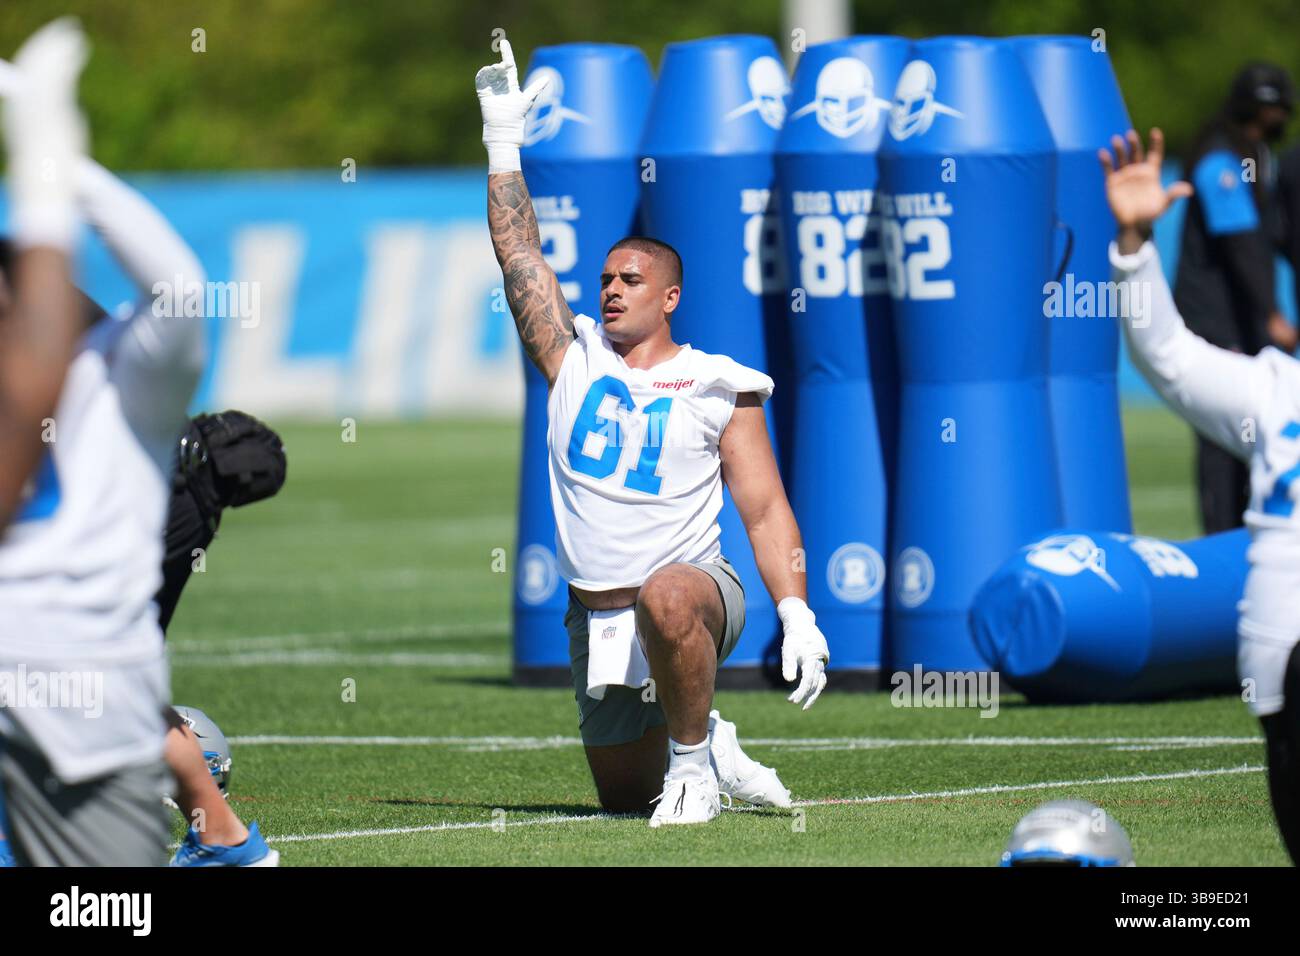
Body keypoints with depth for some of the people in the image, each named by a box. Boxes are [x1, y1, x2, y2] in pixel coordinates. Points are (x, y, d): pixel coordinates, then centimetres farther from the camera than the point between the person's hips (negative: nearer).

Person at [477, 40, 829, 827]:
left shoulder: (716, 387, -1)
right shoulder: (574, 359, 7)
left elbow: (765, 508, -5)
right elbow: (520, 256, 5)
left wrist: (798, 616, -16)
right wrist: (503, 145, 0)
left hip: (693, 579, -5)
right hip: (598, 621, 5)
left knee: (664, 598, -42)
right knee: (622, 793, 10)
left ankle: (693, 759, -19)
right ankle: (712, 751, 42)